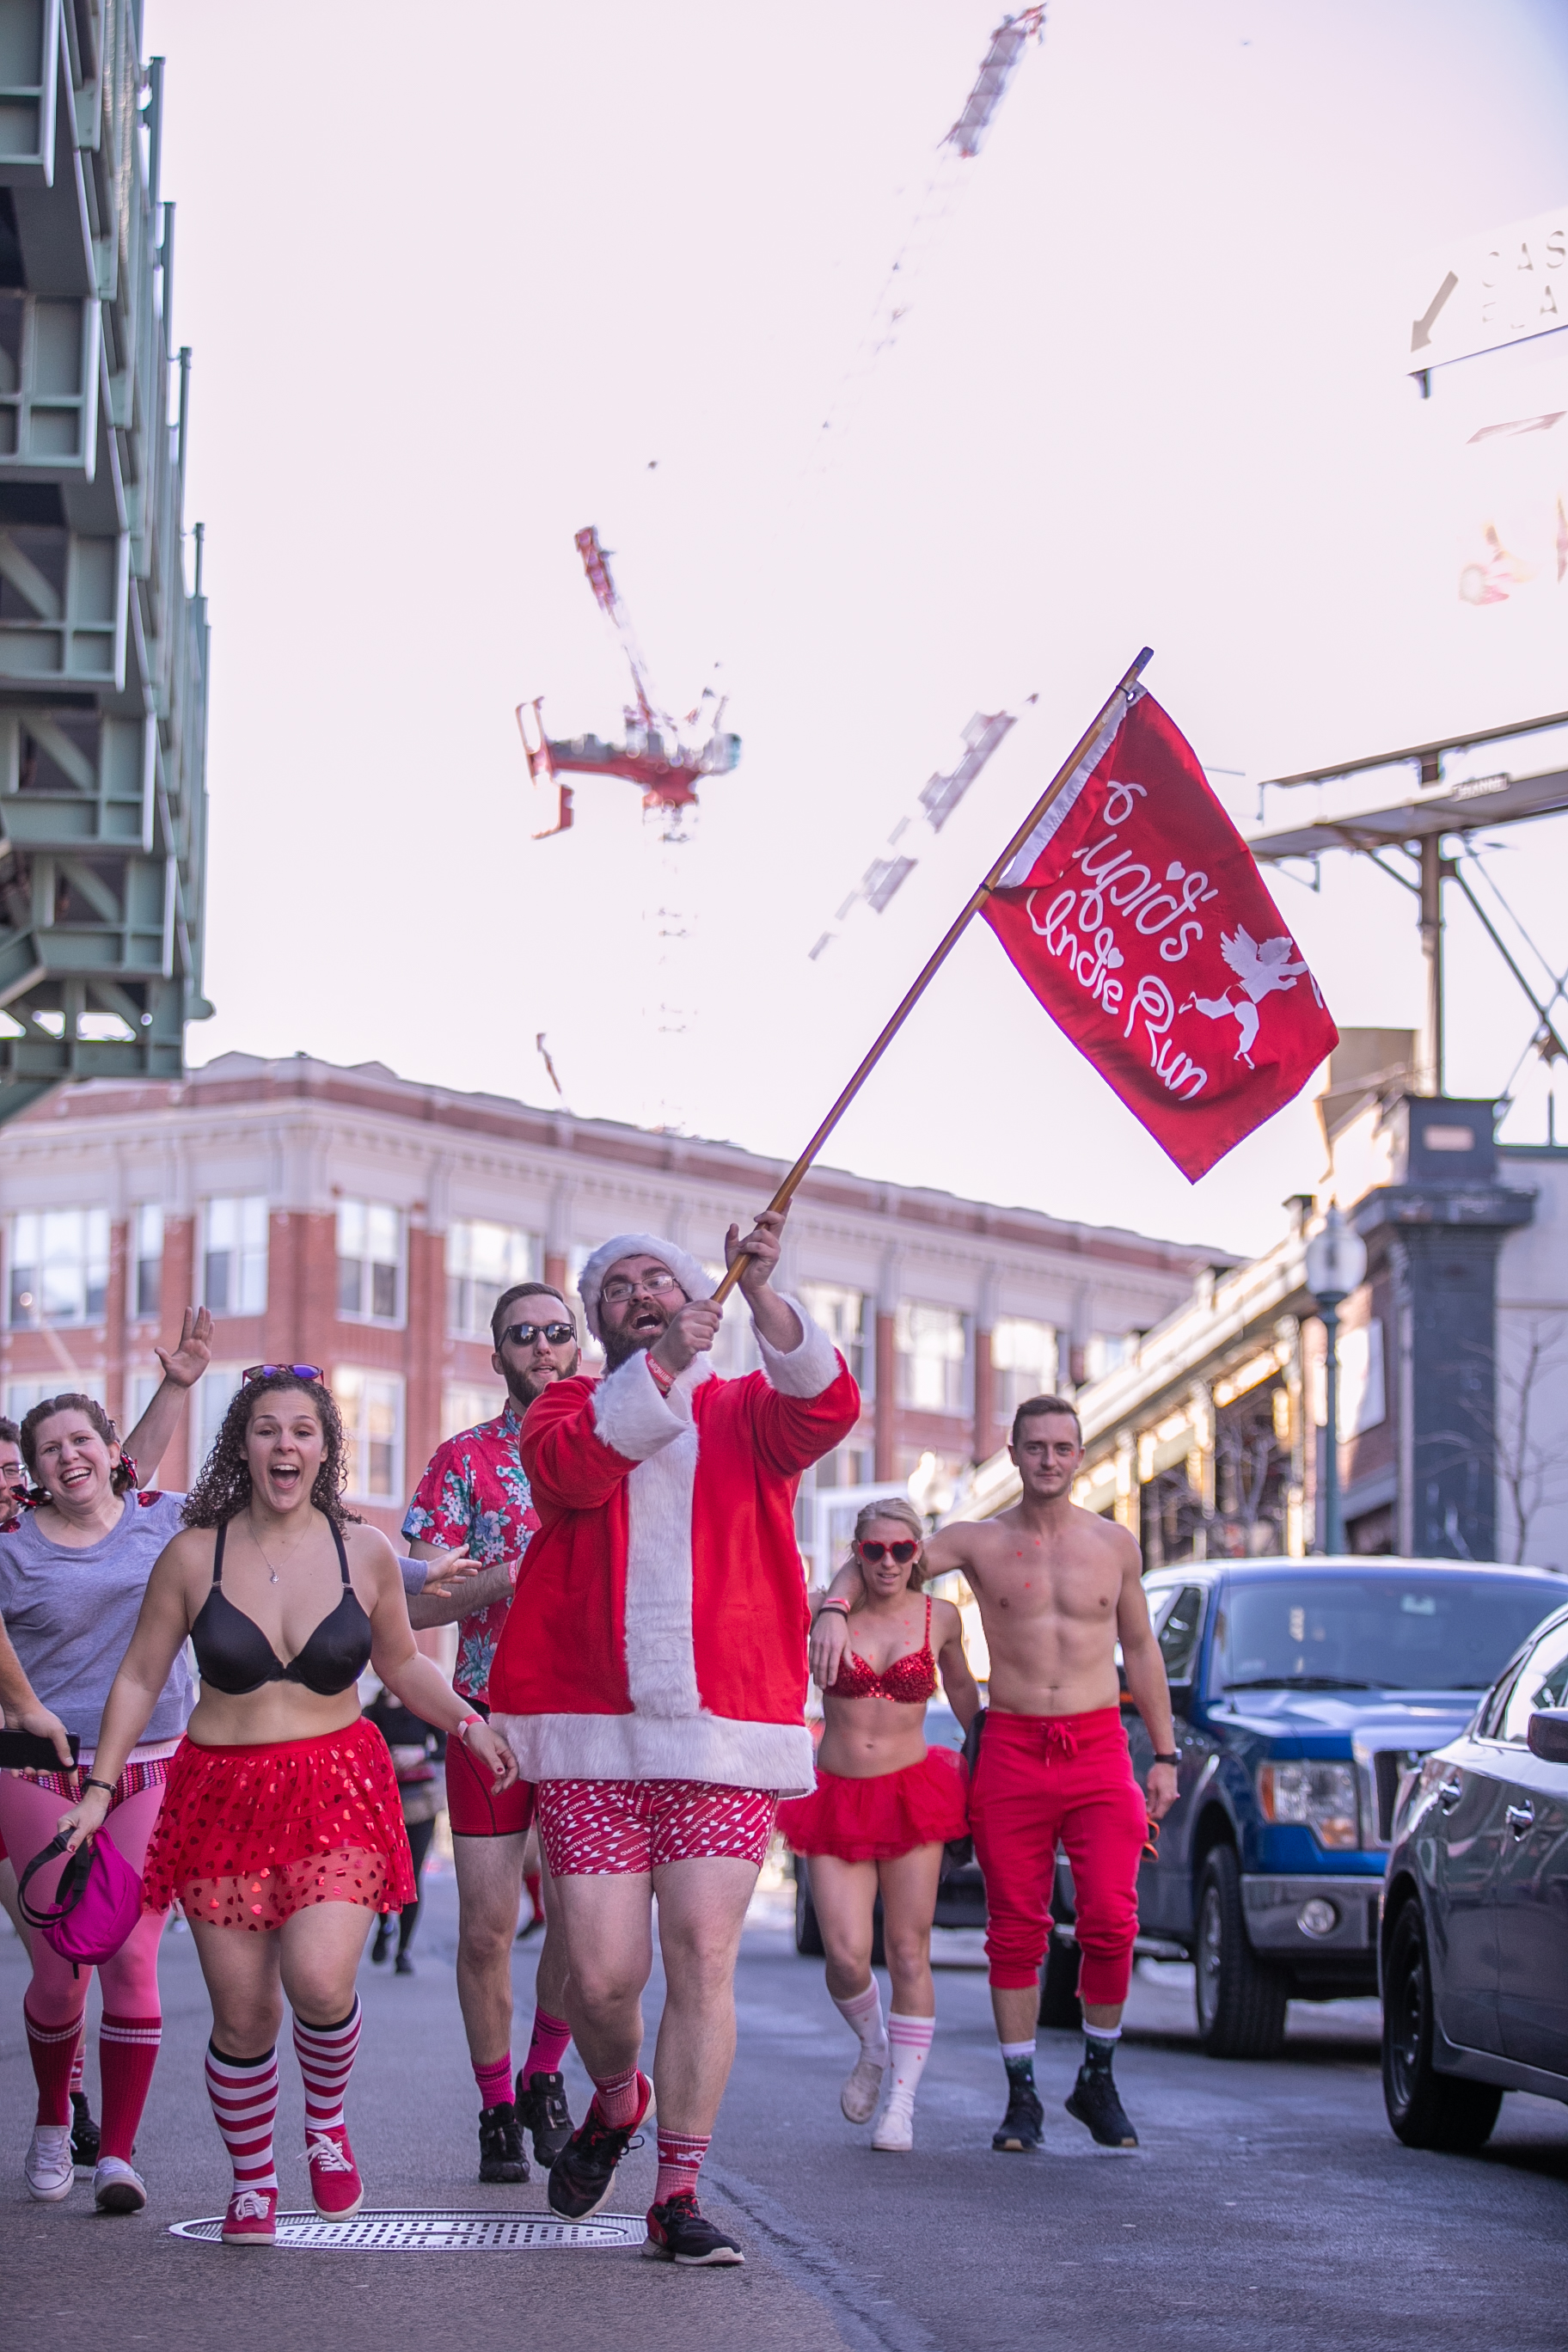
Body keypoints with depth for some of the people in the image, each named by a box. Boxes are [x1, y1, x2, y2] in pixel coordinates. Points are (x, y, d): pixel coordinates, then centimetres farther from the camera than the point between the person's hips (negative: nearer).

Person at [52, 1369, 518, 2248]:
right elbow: (140, 1679, 8)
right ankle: (253, 2182, 23)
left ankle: (328, 2121, 10)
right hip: (222, 1796, 0)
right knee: (243, 2015, 0)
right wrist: (100, 1790, 4)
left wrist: (469, 1722, 3)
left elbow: (402, 1664, 18)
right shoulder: (193, 1556, -1)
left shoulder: (364, 1551, 2)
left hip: (337, 1790, 0)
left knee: (319, 1980, -21)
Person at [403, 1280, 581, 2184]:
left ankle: (544, 2079, 19)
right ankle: (497, 2109, 14)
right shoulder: (464, 1460, 4)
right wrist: (509, 1577, -16)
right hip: (491, 1711, -1)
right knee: (487, 1926, -1)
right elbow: (417, 1602, -1)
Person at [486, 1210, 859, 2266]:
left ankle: (679, 2196, 0)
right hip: (594, 1738, 0)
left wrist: (762, 1296, -24)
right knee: (603, 1973, -3)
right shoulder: (571, 1406, 14)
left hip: (728, 1737, 0)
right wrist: (663, 1366, -21)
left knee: (703, 1959, -7)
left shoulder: (748, 1411, 13)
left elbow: (827, 1408, -10)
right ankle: (616, 2100, 30)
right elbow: (570, 1466, -10)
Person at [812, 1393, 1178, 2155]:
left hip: (1099, 1749, 0)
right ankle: (1022, 2095, 10)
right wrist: (833, 1609, -19)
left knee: (1110, 1921, -9)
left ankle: (1097, 2078, 10)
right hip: (1011, 1750, 0)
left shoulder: (1113, 1544, 9)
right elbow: (867, 1563, 3)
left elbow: (1141, 1650, 17)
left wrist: (1164, 1755, 14)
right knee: (1015, 1931, 1)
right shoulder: (980, 1542, 4)